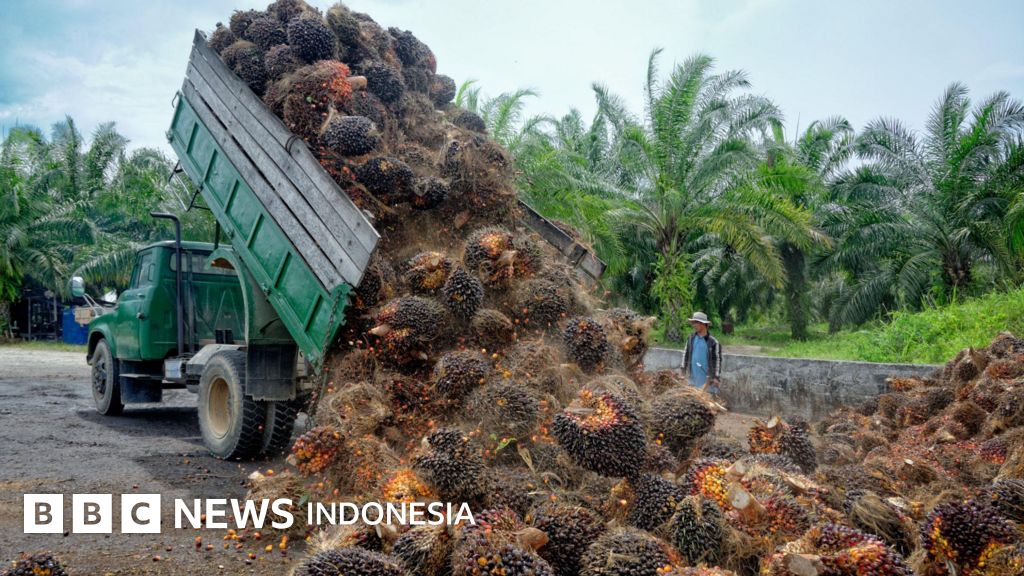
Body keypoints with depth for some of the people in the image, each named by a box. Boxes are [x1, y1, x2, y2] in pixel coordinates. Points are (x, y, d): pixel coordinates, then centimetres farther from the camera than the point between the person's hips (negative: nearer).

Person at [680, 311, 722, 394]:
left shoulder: (712, 342, -10)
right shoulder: (691, 338, 3)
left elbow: (717, 360, -7)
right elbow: (685, 353, 11)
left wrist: (717, 377, -10)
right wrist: (683, 369, 10)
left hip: (707, 379, -5)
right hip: (693, 377, 5)